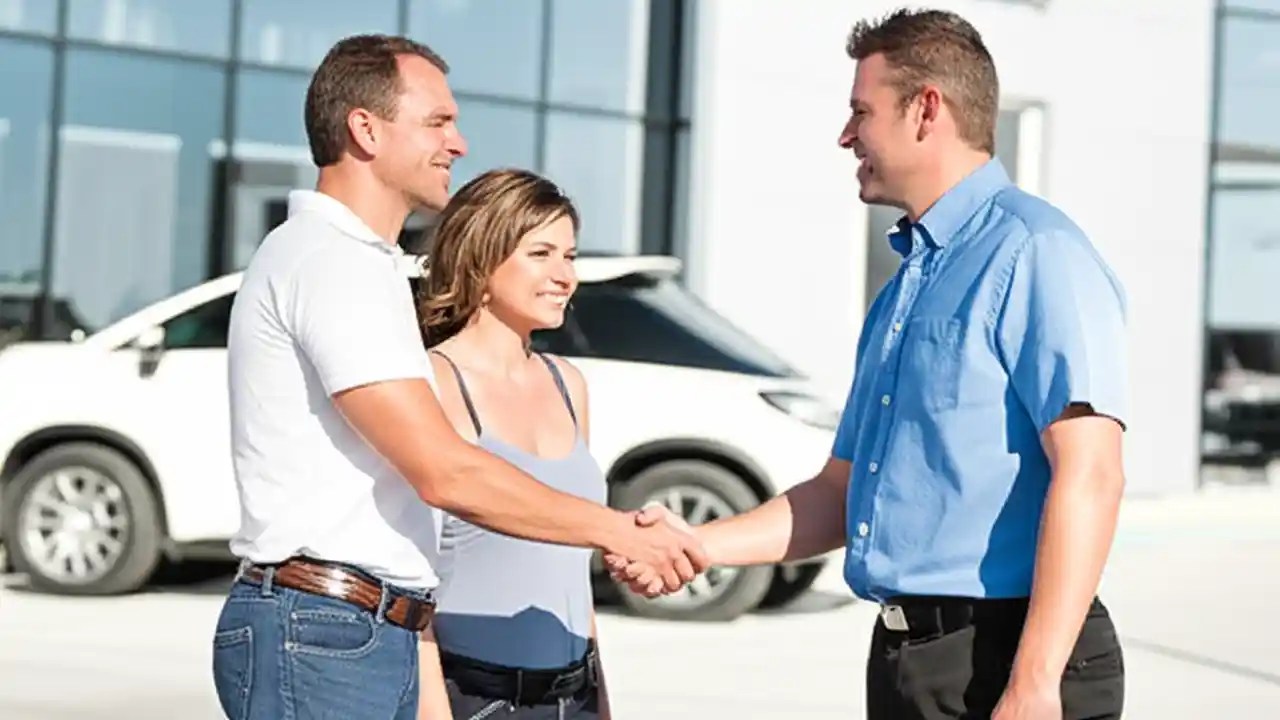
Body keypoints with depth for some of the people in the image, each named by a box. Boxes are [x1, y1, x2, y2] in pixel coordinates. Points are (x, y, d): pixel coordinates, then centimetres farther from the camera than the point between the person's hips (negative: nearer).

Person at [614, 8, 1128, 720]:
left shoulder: (1034, 254, -11)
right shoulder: (903, 291, 18)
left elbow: (1088, 478, -19)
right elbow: (843, 495, 22)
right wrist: (694, 545, 9)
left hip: (1001, 661, -9)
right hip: (901, 659, 9)